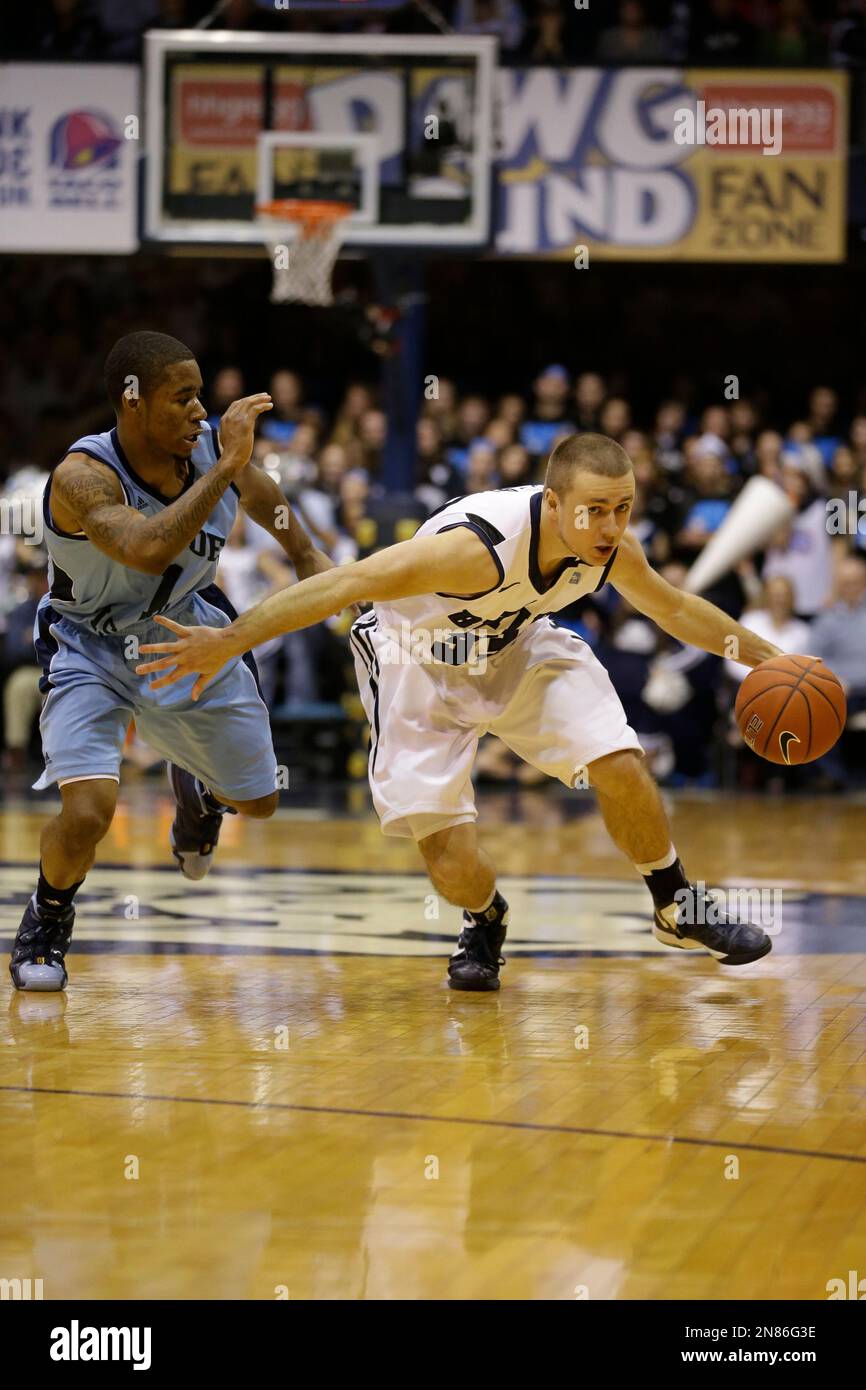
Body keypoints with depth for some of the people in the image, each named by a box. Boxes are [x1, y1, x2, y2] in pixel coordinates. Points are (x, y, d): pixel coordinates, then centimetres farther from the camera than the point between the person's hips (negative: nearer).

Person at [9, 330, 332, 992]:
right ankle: (47, 922, 8)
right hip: (93, 649, -5)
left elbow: (257, 489, 10)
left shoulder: (214, 449, -17)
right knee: (87, 814, -25)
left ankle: (195, 788, 55)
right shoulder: (81, 477, -33)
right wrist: (223, 467, -49)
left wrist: (306, 553, 15)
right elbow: (149, 550, -52)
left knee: (259, 801, 17)